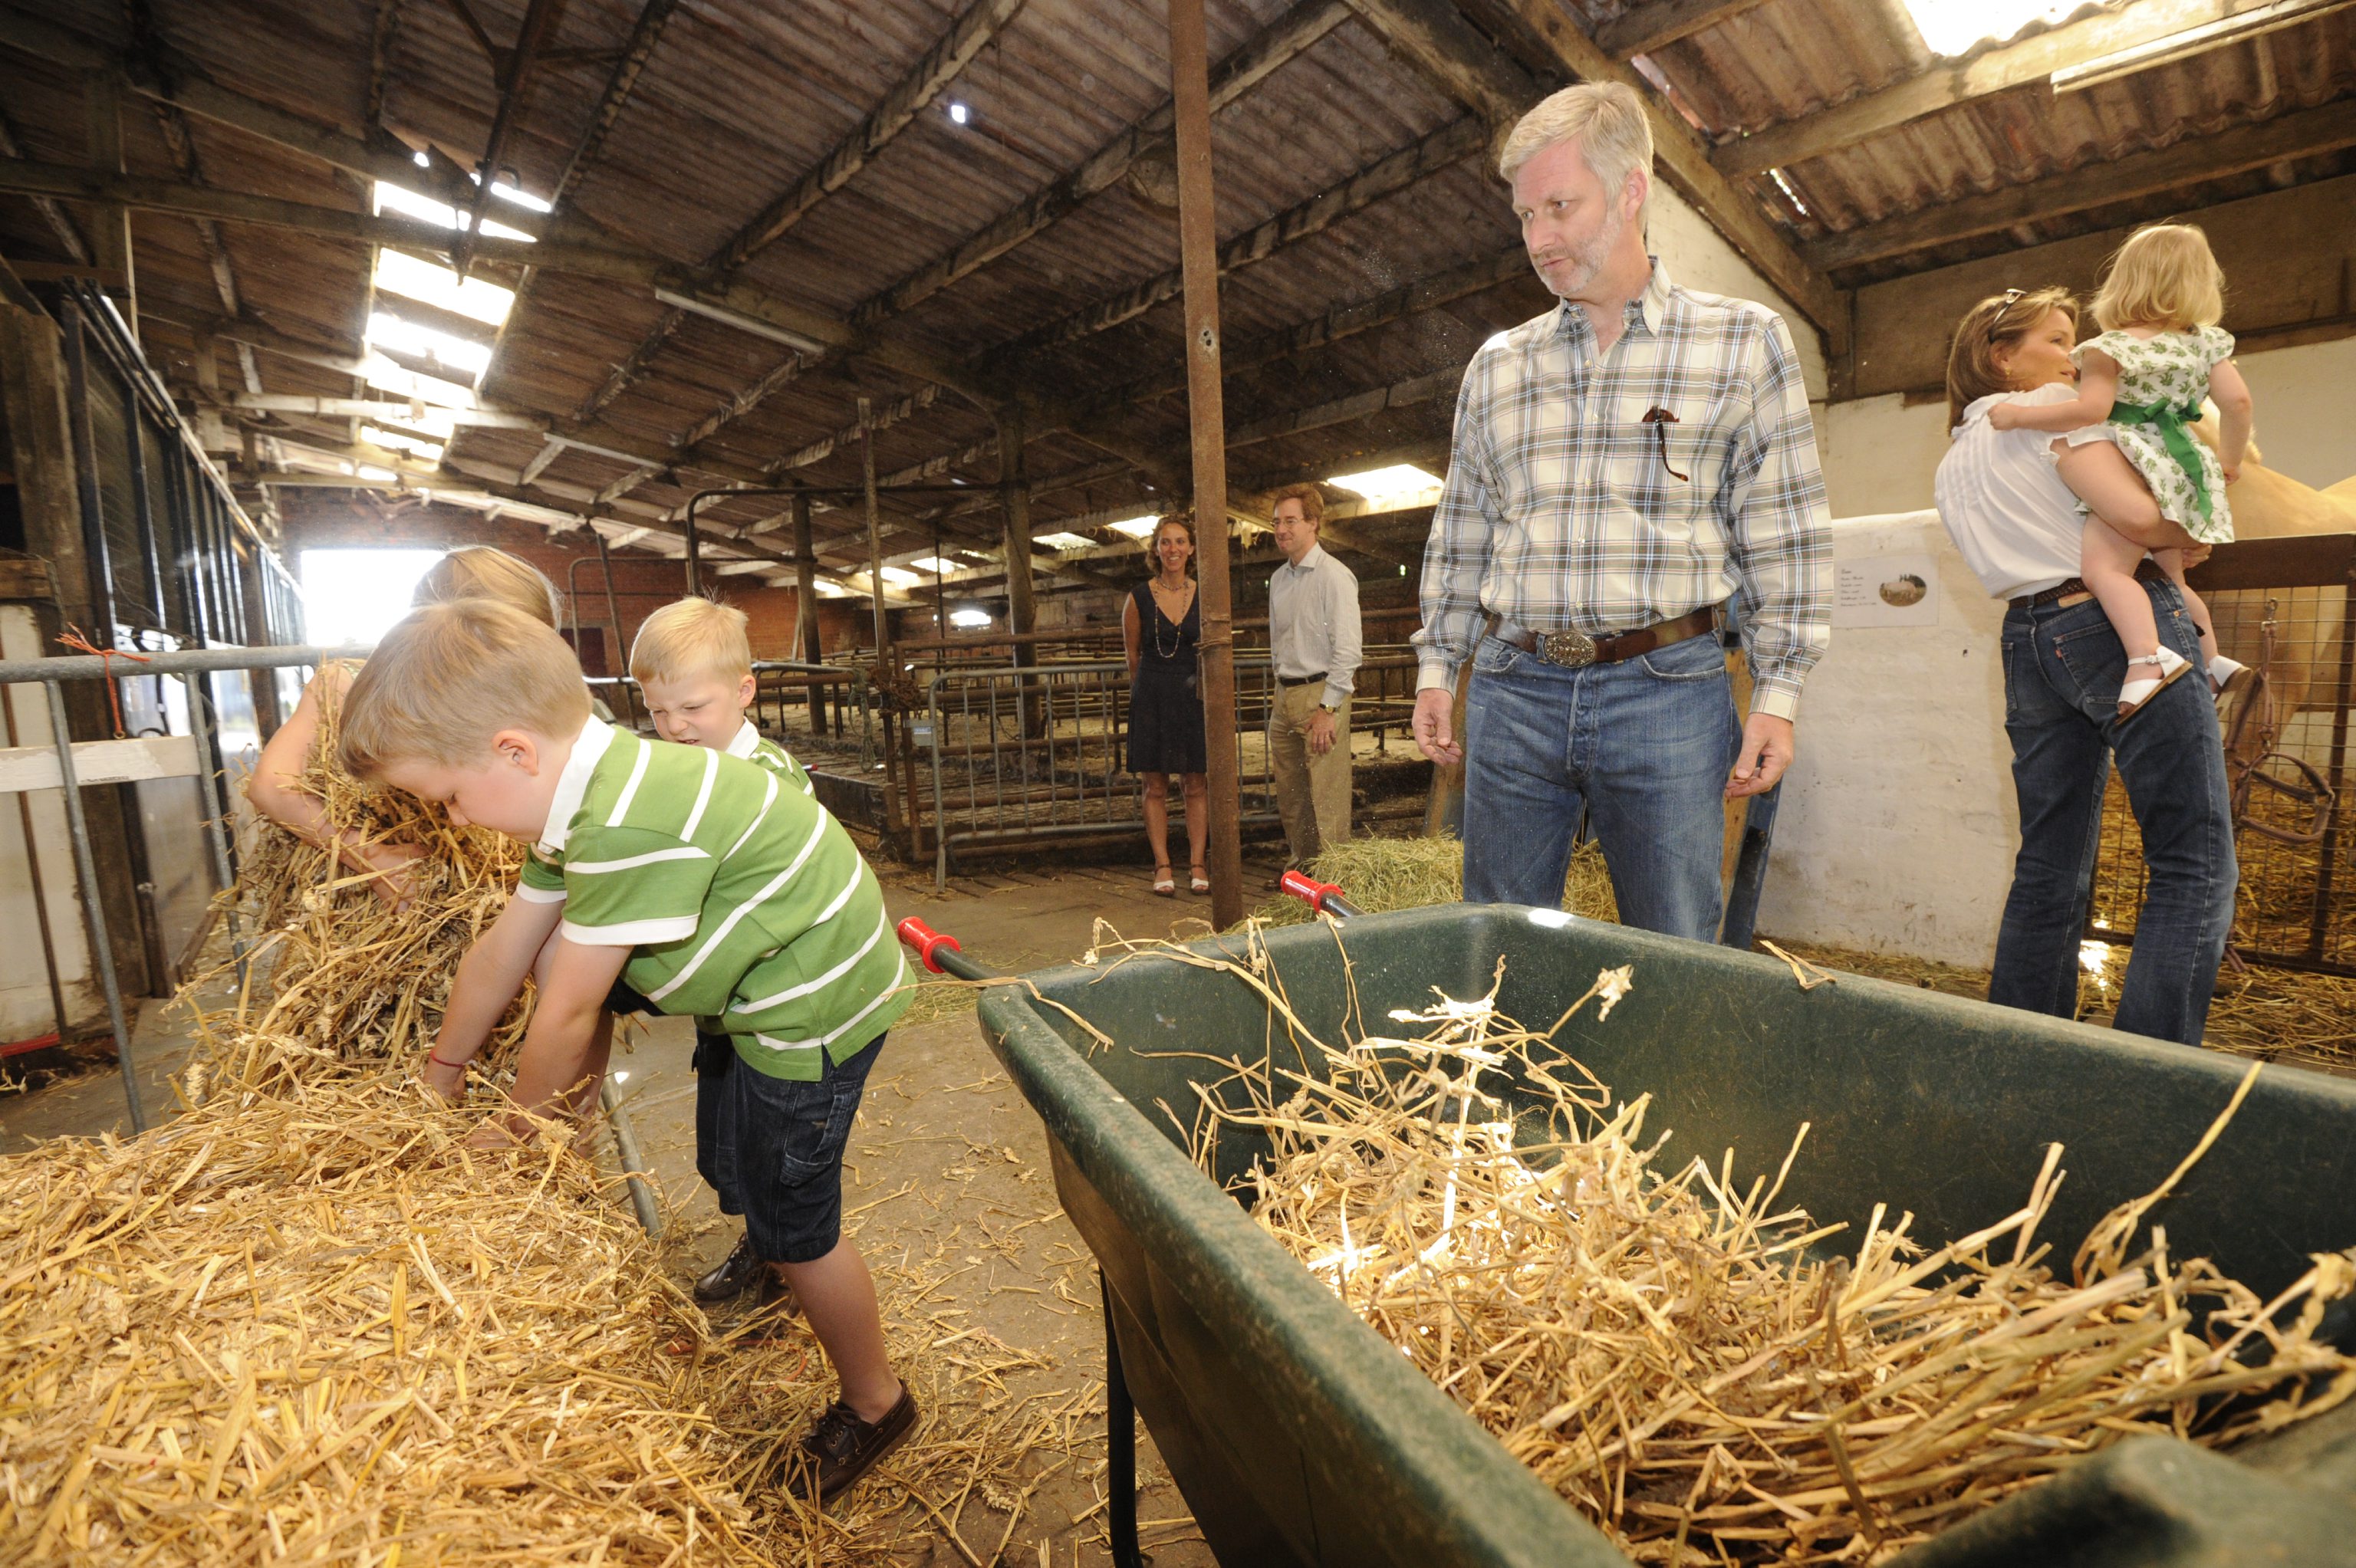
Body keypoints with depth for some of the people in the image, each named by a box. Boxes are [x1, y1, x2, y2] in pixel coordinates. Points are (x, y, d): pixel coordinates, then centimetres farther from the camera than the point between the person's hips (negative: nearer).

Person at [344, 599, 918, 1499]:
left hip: (818, 1008, -9)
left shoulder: (628, 827, -30)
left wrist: (518, 1127, 1)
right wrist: (437, 1078, 23)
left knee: (793, 1228, 5)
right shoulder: (586, 790, 1)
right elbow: (502, 952, 12)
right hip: (770, 978, 10)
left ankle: (876, 1405, 33)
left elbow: (568, 1016, -18)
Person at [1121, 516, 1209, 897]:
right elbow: (1132, 655, 11)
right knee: (1155, 786, 1)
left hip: (1194, 697, 1)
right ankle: (1162, 866, 9)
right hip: (1151, 698, -1)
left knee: (1197, 784, 2)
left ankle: (1196, 865, 10)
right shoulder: (1138, 598, 0)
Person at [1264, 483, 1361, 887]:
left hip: (1321, 693, -8)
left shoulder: (1333, 576, -9)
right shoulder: (1279, 579, 15)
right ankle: (1298, 864, 25)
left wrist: (1328, 708, -18)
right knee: (1289, 792, 12)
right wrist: (1281, 693, 16)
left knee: (1326, 794, -6)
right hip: (1285, 695, 8)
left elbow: (1348, 649, -14)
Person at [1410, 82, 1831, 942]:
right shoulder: (1496, 365, 12)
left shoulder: (1744, 341, 5)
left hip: (1668, 687, -2)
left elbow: (1785, 535, 3)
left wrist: (1777, 693, -3)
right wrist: (1435, 667, 10)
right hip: (1511, 687, 3)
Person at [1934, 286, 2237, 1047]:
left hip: (2029, 638, 7)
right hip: (2119, 623, -7)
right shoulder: (2057, 409, -3)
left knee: (2048, 872, 12)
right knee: (2195, 863, -4)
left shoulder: (1953, 465, 19)